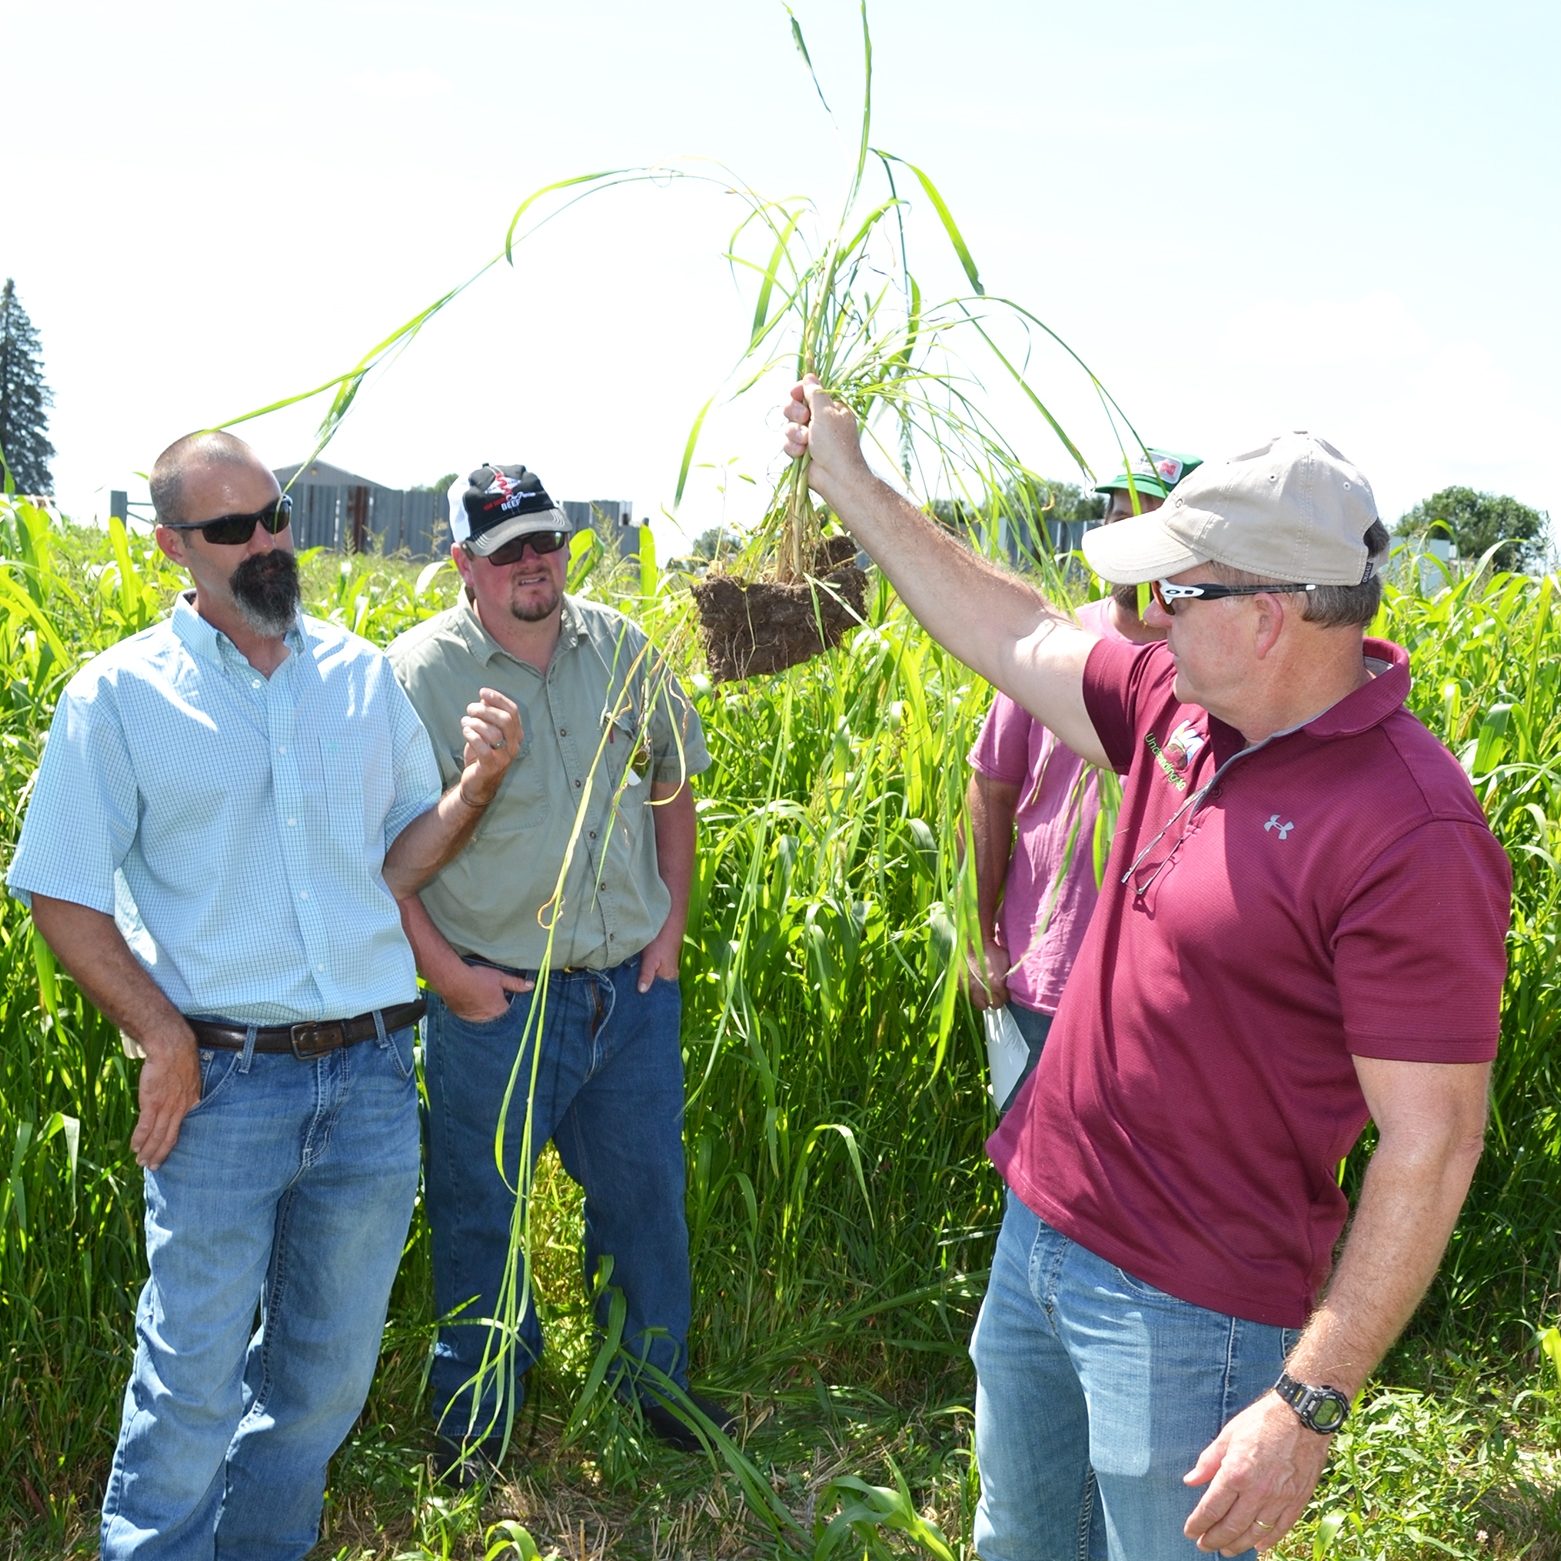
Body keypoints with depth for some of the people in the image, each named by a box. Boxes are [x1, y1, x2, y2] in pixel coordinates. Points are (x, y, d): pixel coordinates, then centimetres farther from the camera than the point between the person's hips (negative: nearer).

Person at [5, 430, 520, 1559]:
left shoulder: (362, 675, 6)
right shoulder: (118, 696, -4)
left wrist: (479, 783, -7)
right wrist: (161, 1036, -12)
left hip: (371, 1074, 4)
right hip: (222, 1080, -4)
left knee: (329, 1364, 17)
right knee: (192, 1375, 6)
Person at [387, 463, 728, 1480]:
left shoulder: (623, 652, 3)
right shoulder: (419, 673, -10)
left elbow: (674, 785, 13)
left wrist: (673, 924, 6)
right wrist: (441, 966, -12)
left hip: (633, 989, 4)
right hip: (495, 1002, -3)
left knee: (646, 1193, 17)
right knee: (482, 1211, 11)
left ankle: (656, 1378, 39)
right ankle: (479, 1408, 33)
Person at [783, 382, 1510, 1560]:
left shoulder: (1411, 834, -25)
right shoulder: (1183, 711, -3)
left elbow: (1433, 1144, -24)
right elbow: (1014, 633, 11)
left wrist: (1312, 1402, -23)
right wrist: (852, 485, 17)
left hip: (1184, 1313, -7)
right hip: (1040, 1237, 8)